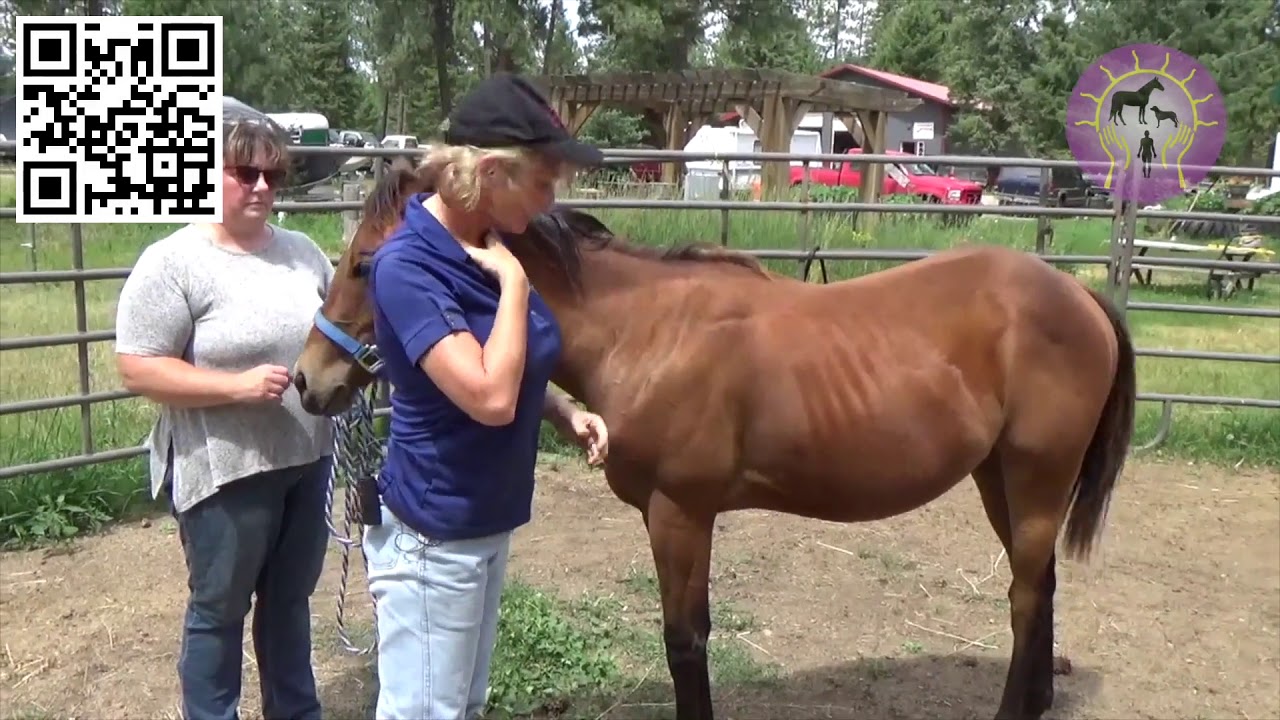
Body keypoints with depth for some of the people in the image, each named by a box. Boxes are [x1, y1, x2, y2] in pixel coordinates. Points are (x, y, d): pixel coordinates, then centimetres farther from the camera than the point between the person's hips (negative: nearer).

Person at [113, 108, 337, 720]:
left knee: (291, 598, 21)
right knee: (220, 610, 12)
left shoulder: (302, 251, 4)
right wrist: (238, 385, -25)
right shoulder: (173, 263, -14)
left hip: (309, 460, 6)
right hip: (227, 471, -6)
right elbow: (137, 369, -17)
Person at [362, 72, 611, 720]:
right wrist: (514, 282, -22)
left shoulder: (489, 247, 2)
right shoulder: (406, 266, -24)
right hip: (434, 535, -8)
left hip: (487, 520, 9)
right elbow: (489, 397, -33)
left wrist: (566, 412, -2)